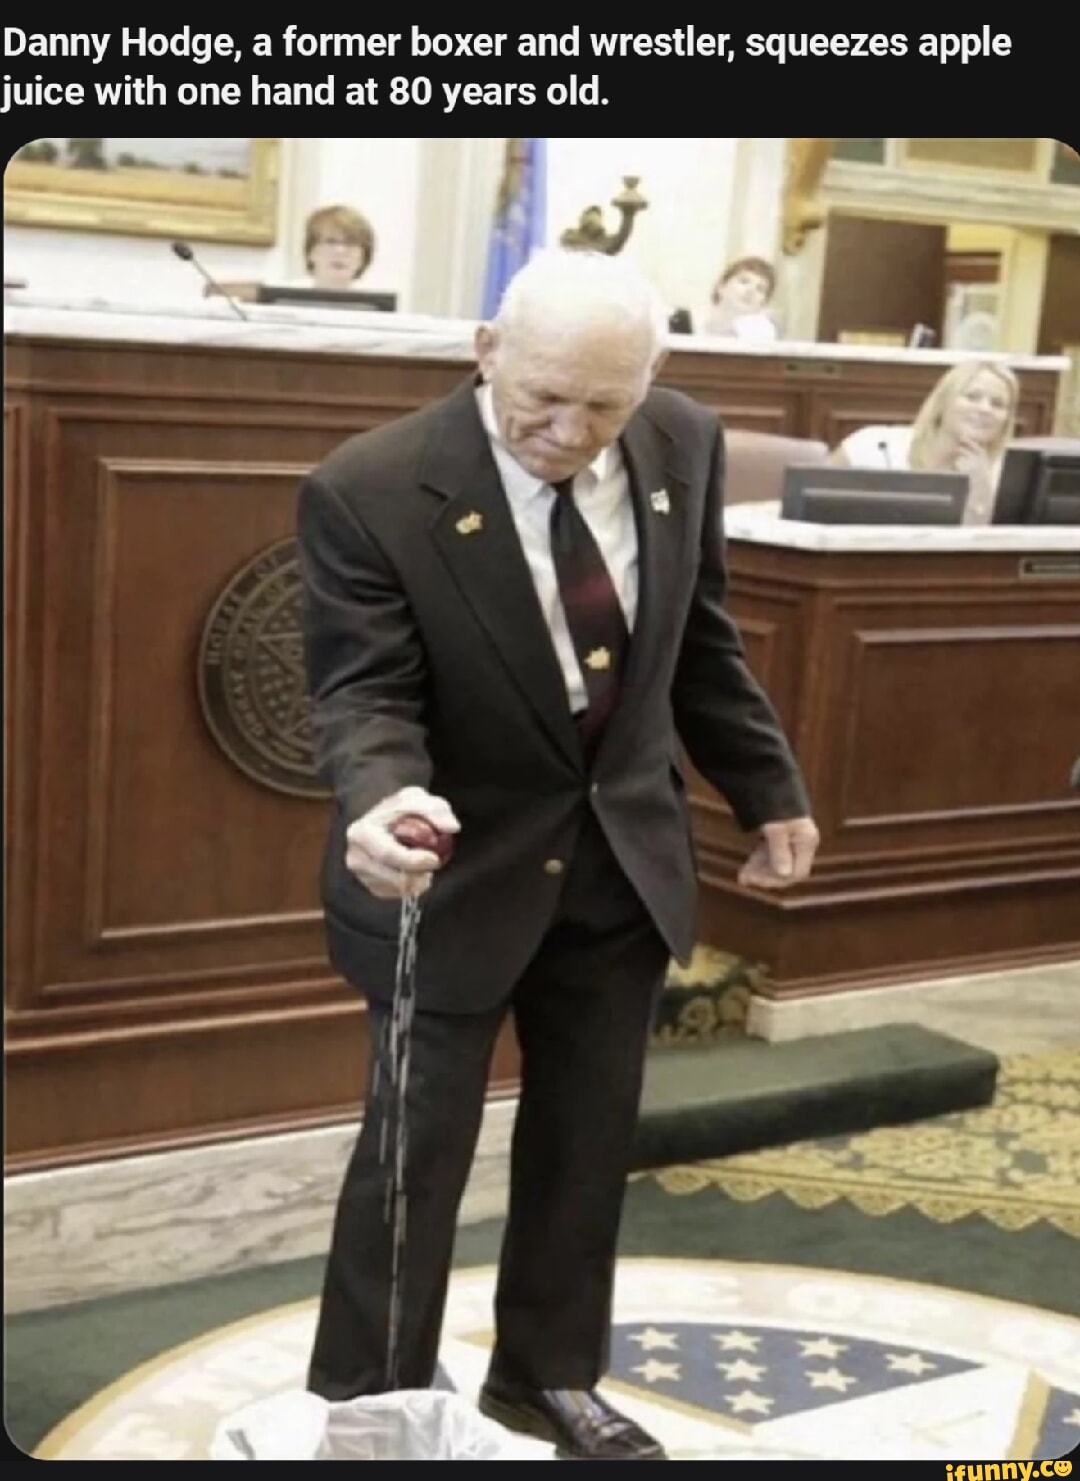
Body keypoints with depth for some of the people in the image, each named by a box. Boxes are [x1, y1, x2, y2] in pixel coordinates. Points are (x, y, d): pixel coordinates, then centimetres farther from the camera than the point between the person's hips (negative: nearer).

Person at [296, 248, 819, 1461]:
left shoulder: (684, 446, -6)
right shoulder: (370, 491, -22)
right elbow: (363, 692, -23)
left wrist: (767, 791, 12)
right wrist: (380, 803, -44)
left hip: (622, 859, 5)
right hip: (461, 870, -5)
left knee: (588, 1138, 16)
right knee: (416, 1154, 5)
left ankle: (549, 1376, 37)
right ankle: (365, 1410, 24)